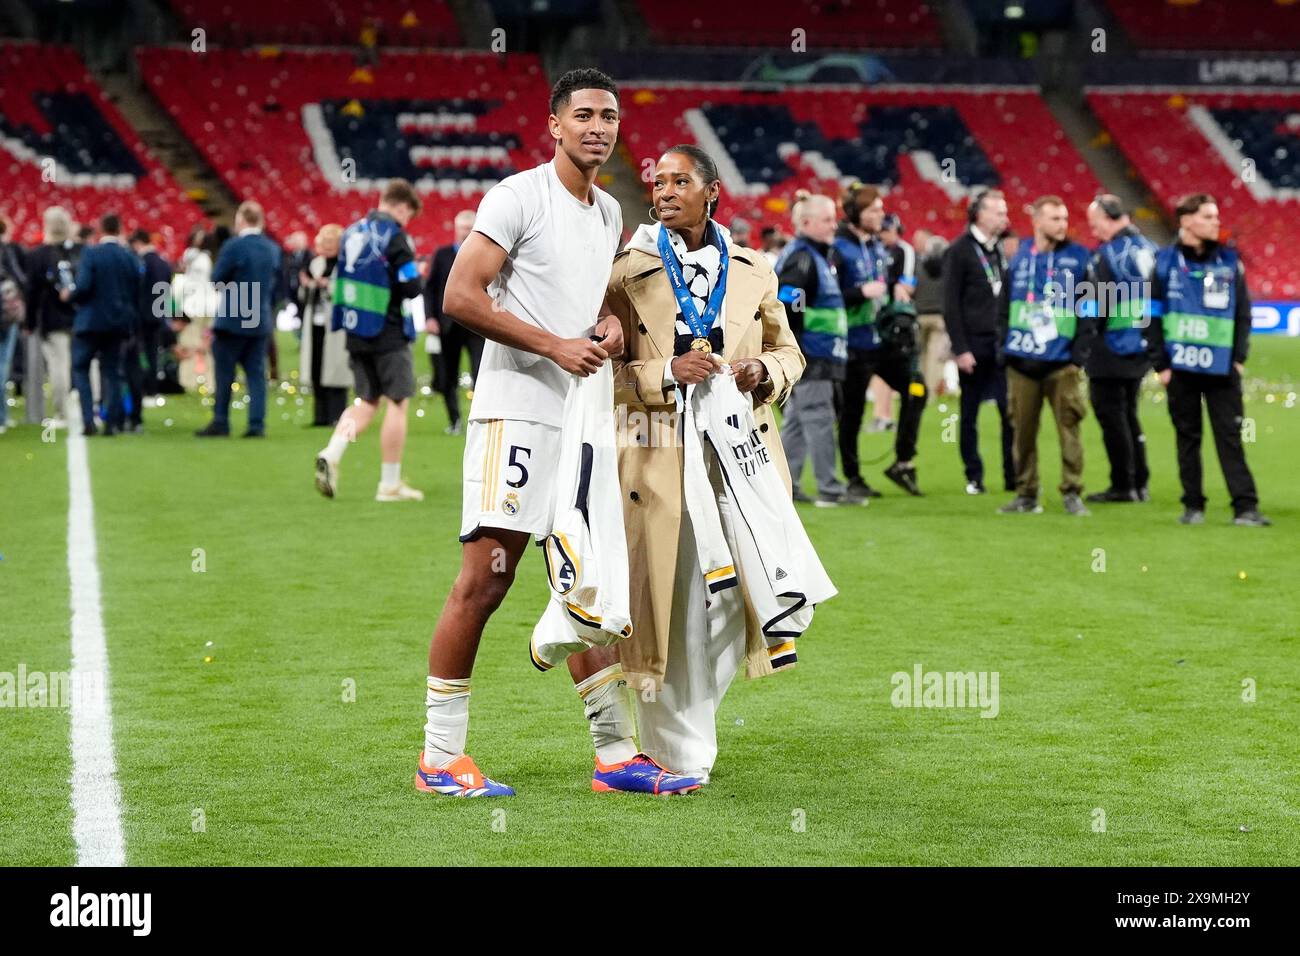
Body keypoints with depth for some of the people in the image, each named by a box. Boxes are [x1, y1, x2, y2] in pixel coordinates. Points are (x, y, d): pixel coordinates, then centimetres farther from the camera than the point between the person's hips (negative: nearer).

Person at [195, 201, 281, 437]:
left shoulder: (233, 247, -14)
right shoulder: (273, 249, 4)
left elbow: (217, 281, -10)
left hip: (232, 320, -5)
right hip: (261, 320, 5)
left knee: (224, 373, 4)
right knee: (256, 373, 6)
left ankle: (220, 422, 7)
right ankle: (257, 424, 2)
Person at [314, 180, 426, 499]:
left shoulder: (351, 232, 10)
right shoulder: (394, 235, -13)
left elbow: (339, 280, 16)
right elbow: (413, 287, -17)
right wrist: (417, 277, 4)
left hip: (356, 333, 7)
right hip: (389, 333, -7)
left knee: (366, 402, 15)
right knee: (397, 403, 3)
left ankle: (332, 453, -9)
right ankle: (390, 483, 6)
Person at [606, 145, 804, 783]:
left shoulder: (752, 271, 11)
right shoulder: (627, 274, 1)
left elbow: (790, 353, 19)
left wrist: (764, 371, -3)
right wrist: (667, 374, -16)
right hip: (663, 460, -3)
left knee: (740, 599, -1)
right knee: (672, 605, -3)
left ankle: (691, 710, 25)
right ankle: (679, 756, 12)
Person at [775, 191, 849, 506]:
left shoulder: (819, 257, 17)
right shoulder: (801, 259, -15)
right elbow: (781, 308, -21)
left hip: (820, 358, 10)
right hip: (808, 359, -10)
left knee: (797, 421, 13)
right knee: (819, 420, -7)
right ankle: (829, 489, -4)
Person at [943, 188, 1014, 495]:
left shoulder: (1003, 248, 12)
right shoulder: (959, 251, -5)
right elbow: (951, 305, -7)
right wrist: (960, 349, -12)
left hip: (1002, 343, 4)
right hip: (974, 346, -4)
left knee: (1011, 412, -2)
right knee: (969, 415, 4)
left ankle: (1014, 477, 4)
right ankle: (974, 477, 13)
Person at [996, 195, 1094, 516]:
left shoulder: (1078, 258, 2)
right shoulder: (1019, 258, 9)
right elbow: (1004, 307, 13)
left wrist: (1080, 353, -7)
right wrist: (1005, 346, 5)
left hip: (1062, 362, -2)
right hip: (1022, 362, 2)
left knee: (1069, 427, -5)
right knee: (1023, 430, 5)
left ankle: (1072, 492, 2)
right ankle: (1026, 494, 14)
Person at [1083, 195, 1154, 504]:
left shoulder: (1107, 254, -15)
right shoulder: (1148, 249, 9)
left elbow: (1098, 305, -19)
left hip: (1112, 348, -8)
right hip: (1141, 345, 8)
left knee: (1111, 414, -1)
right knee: (1128, 414, 17)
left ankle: (1122, 485, 0)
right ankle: (1139, 483, 18)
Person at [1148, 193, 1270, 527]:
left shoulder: (1229, 261, 6)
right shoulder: (1166, 262, 1)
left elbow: (1243, 313, 9)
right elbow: (1152, 317, 2)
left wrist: (1240, 357, 2)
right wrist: (1160, 364, -2)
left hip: (1222, 368, 1)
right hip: (1181, 365, -1)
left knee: (1230, 436, -2)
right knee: (1188, 437, 7)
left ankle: (1245, 507, -5)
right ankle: (1193, 506, 15)